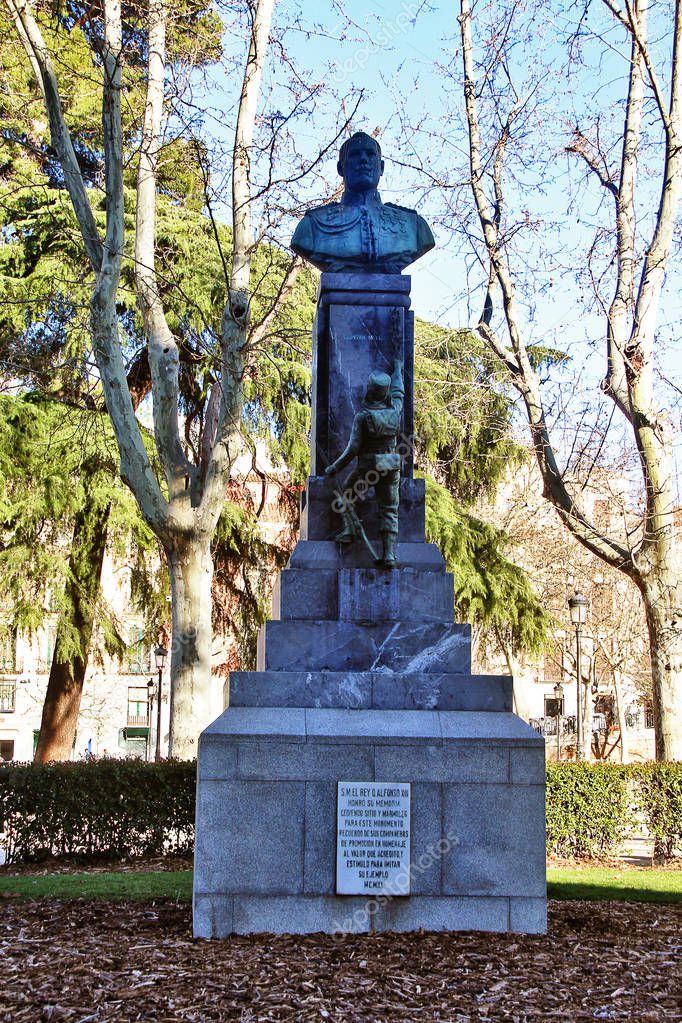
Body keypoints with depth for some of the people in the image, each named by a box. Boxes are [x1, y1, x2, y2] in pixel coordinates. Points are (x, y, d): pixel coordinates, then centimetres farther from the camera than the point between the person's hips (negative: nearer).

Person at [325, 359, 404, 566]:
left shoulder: (362, 416, -14)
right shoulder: (394, 411, -2)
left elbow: (353, 449, -14)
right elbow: (398, 392, 21)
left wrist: (335, 467, -2)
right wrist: (398, 370, 39)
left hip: (367, 468, -4)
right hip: (390, 468, 4)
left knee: (345, 496, 21)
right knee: (389, 511, 7)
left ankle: (350, 529, 3)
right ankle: (389, 555, -2)